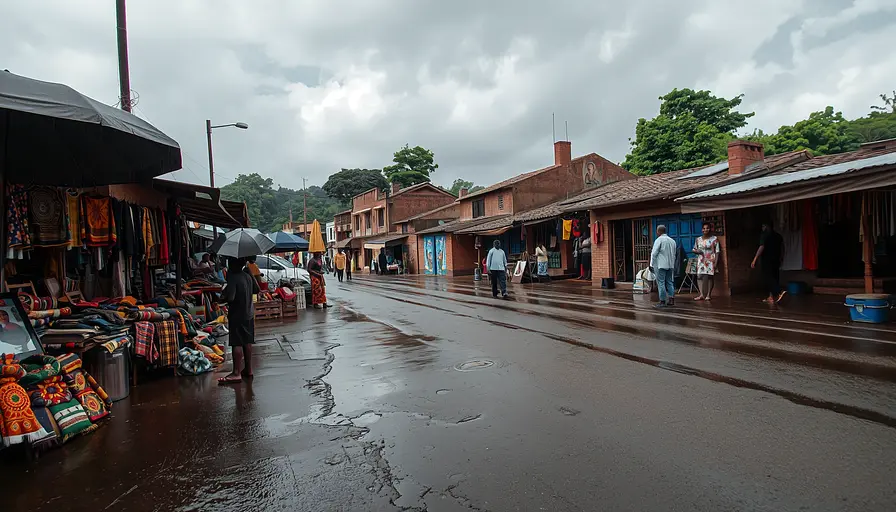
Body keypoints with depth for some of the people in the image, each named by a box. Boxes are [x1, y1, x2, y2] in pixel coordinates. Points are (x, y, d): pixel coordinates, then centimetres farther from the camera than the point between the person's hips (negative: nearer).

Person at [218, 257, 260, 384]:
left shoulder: (232, 278, -18)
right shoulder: (248, 276, 5)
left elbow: (230, 298, -26)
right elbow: (256, 290, 18)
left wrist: (223, 294, -7)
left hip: (236, 315, -8)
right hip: (249, 314, 8)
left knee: (237, 344, -3)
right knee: (247, 342, 14)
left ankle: (236, 373, 1)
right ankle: (248, 370, 22)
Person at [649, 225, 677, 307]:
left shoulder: (659, 240, -9)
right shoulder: (672, 241, 13)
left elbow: (654, 253, -11)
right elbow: (674, 254, 18)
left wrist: (651, 265, -6)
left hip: (661, 265, -7)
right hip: (670, 265, 7)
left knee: (661, 283, -4)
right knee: (670, 282, 12)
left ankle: (662, 301, -4)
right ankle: (671, 300, 10)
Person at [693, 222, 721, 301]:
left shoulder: (714, 239, 1)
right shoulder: (698, 240, 10)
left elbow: (717, 252, -2)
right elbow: (694, 249, 19)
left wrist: (716, 262, -10)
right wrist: (696, 251, -5)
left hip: (710, 261, -3)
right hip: (701, 261, 3)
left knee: (710, 277, -2)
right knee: (699, 276, -8)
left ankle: (709, 294, 5)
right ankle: (701, 294, -9)